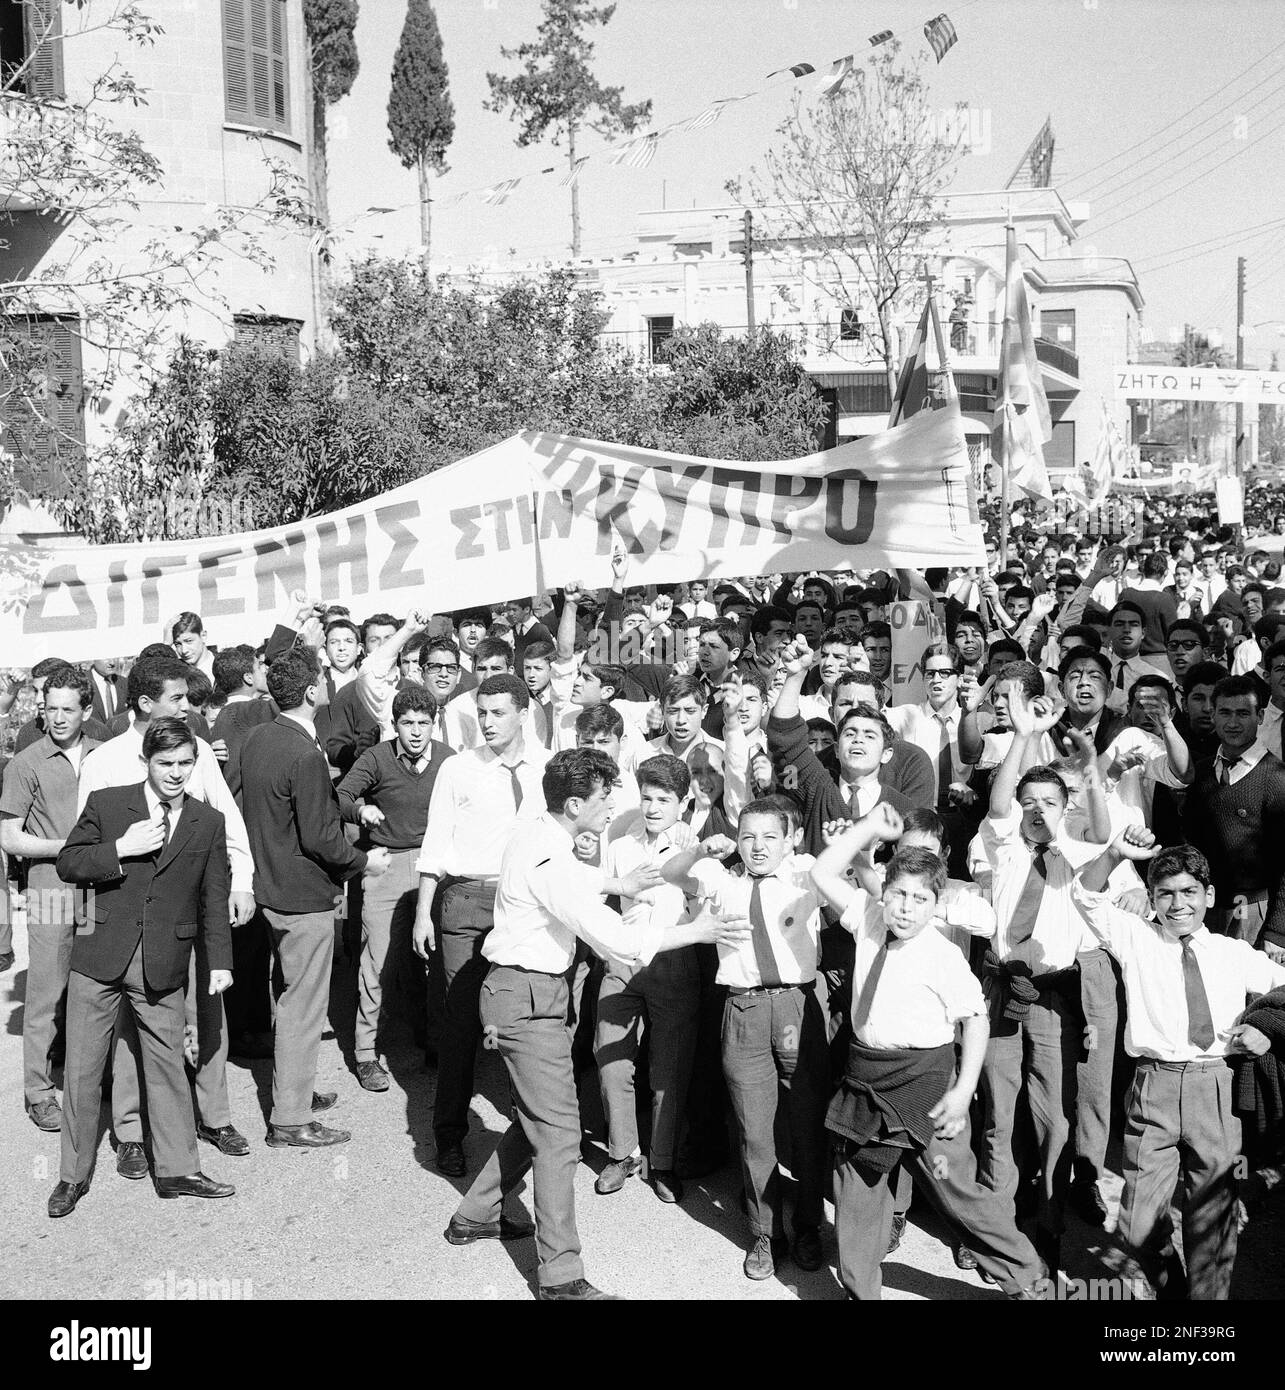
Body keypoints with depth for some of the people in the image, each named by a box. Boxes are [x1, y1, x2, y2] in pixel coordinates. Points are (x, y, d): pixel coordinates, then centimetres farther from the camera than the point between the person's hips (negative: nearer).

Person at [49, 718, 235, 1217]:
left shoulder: (208, 822, 5)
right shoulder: (106, 804, 0)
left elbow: (214, 898, 9)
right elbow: (67, 864, 0)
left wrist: (220, 960, 5)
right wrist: (120, 849, -14)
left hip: (164, 967, 1)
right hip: (100, 956, -1)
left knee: (168, 1066, 8)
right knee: (82, 1069, 5)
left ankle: (177, 1170, 20)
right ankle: (74, 1175, 19)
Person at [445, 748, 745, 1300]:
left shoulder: (540, 838, 8)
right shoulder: (548, 861, -24)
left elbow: (590, 885, 23)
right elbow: (609, 936, -27)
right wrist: (695, 932, -20)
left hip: (533, 991, 10)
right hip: (526, 997, -10)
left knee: (539, 1119, 20)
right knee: (559, 1132, -6)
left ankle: (475, 1215, 34)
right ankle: (560, 1275, 0)